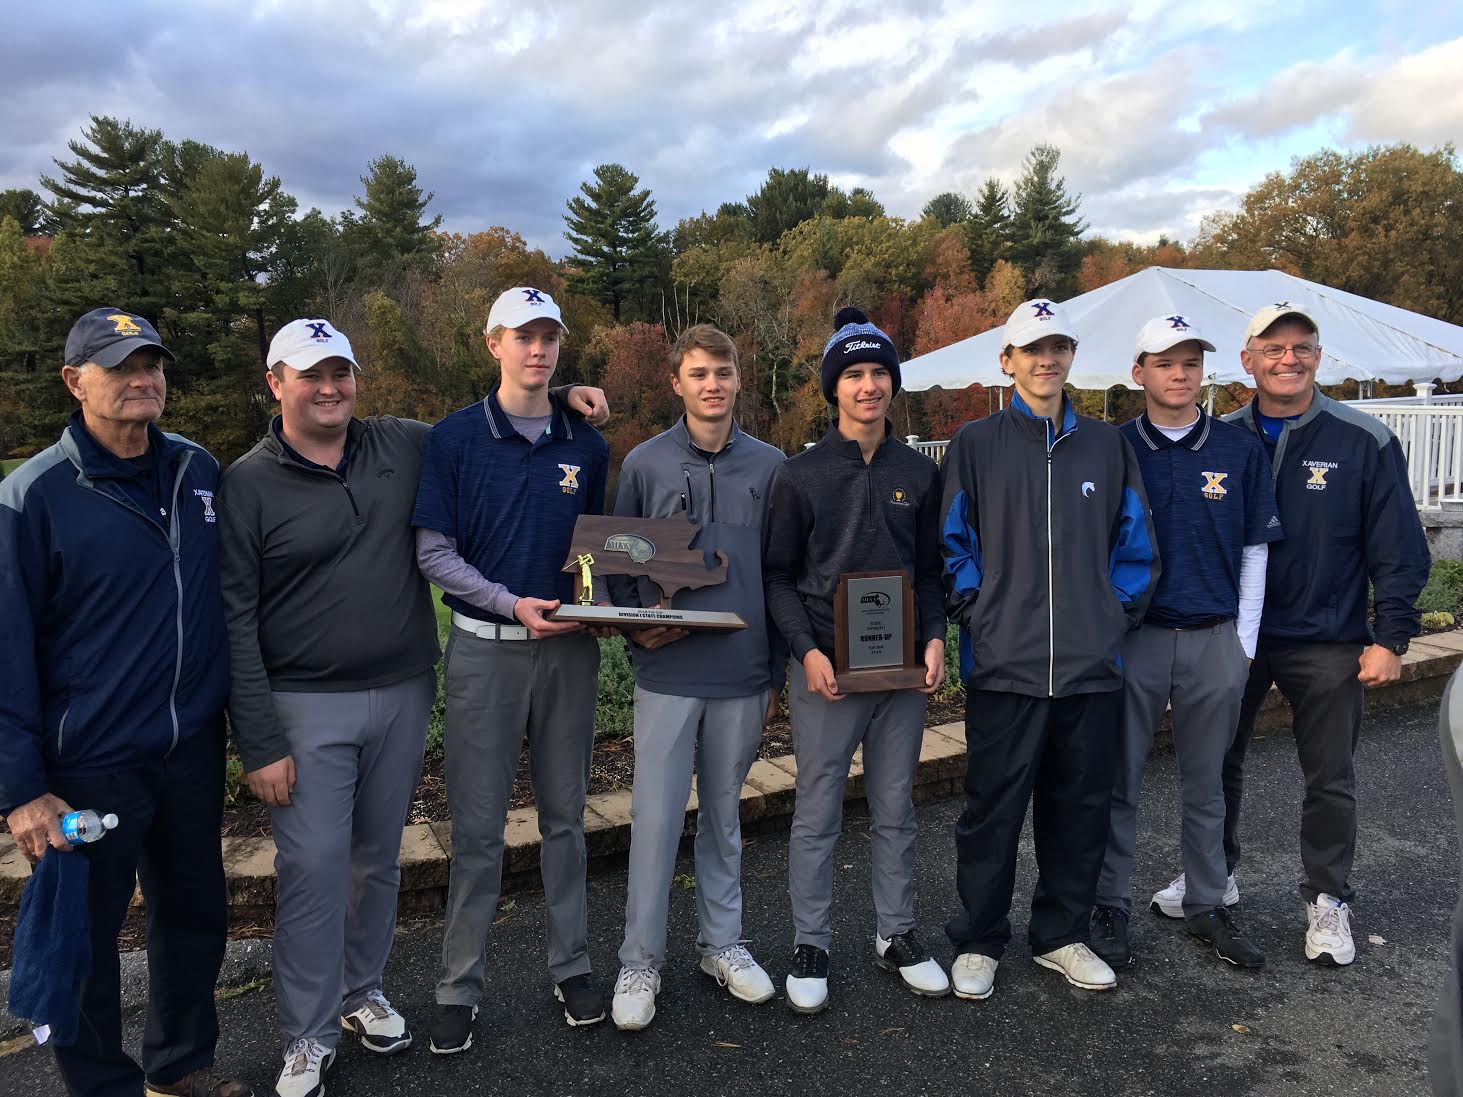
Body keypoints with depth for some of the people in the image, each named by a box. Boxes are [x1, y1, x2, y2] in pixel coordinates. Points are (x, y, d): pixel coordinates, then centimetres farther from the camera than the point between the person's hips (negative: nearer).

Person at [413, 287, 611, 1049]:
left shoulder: (587, 446, 6)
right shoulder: (454, 439, -3)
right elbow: (433, 552, -5)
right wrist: (512, 603, -18)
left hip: (569, 647, 3)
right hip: (485, 648, -2)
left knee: (565, 816, 13)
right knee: (478, 827, 4)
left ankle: (571, 966, 28)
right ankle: (459, 988, 19)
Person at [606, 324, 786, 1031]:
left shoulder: (769, 467, 4)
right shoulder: (645, 463, 1)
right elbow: (617, 563, 6)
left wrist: (776, 672, 6)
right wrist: (635, 625, -12)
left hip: (742, 676, 2)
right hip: (667, 674, -1)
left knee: (725, 813, 15)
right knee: (656, 816, 2)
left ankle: (721, 943, 31)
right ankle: (641, 962, 18)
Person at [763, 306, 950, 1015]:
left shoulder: (919, 473, 8)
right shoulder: (801, 475, -1)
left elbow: (931, 570, 13)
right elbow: (777, 575, 0)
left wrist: (934, 638, -3)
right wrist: (807, 650, -13)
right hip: (826, 668, -3)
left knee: (895, 810, 14)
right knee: (818, 814, 5)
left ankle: (895, 935, 30)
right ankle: (809, 945, 20)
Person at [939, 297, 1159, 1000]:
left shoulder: (1107, 446, 11)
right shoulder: (975, 445, 2)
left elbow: (1134, 544, 14)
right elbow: (952, 544, 3)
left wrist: (1118, 613, 5)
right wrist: (977, 613, -6)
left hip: (1091, 665, 3)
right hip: (1004, 665, -3)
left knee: (1080, 809, 13)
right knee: (993, 810, 4)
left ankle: (1062, 936, 31)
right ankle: (977, 943, 21)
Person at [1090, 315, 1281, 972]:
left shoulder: (1239, 450, 4)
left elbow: (1254, 550, 7)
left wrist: (1244, 642, 4)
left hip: (1215, 640, 2)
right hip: (1133, 639, -2)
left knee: (1205, 784, 14)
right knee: (1120, 782, 6)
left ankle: (1207, 907, 28)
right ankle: (1111, 908, 19)